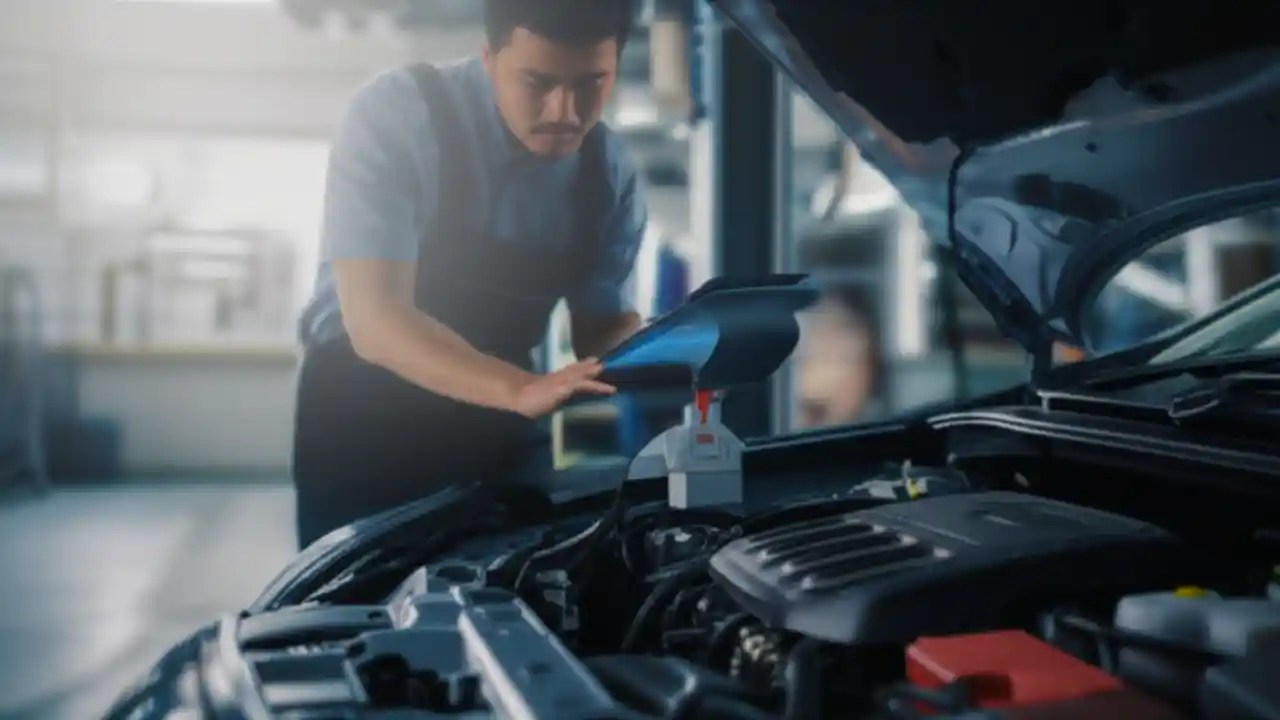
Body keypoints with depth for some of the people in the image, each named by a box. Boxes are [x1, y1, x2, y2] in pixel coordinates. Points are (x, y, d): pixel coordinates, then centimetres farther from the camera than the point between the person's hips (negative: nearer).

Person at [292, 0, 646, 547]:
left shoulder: (609, 173, -7)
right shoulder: (395, 117, -22)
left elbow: (604, 323, 1)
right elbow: (374, 321, -30)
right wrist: (521, 390, -44)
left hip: (496, 420, 4)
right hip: (363, 410, -3)